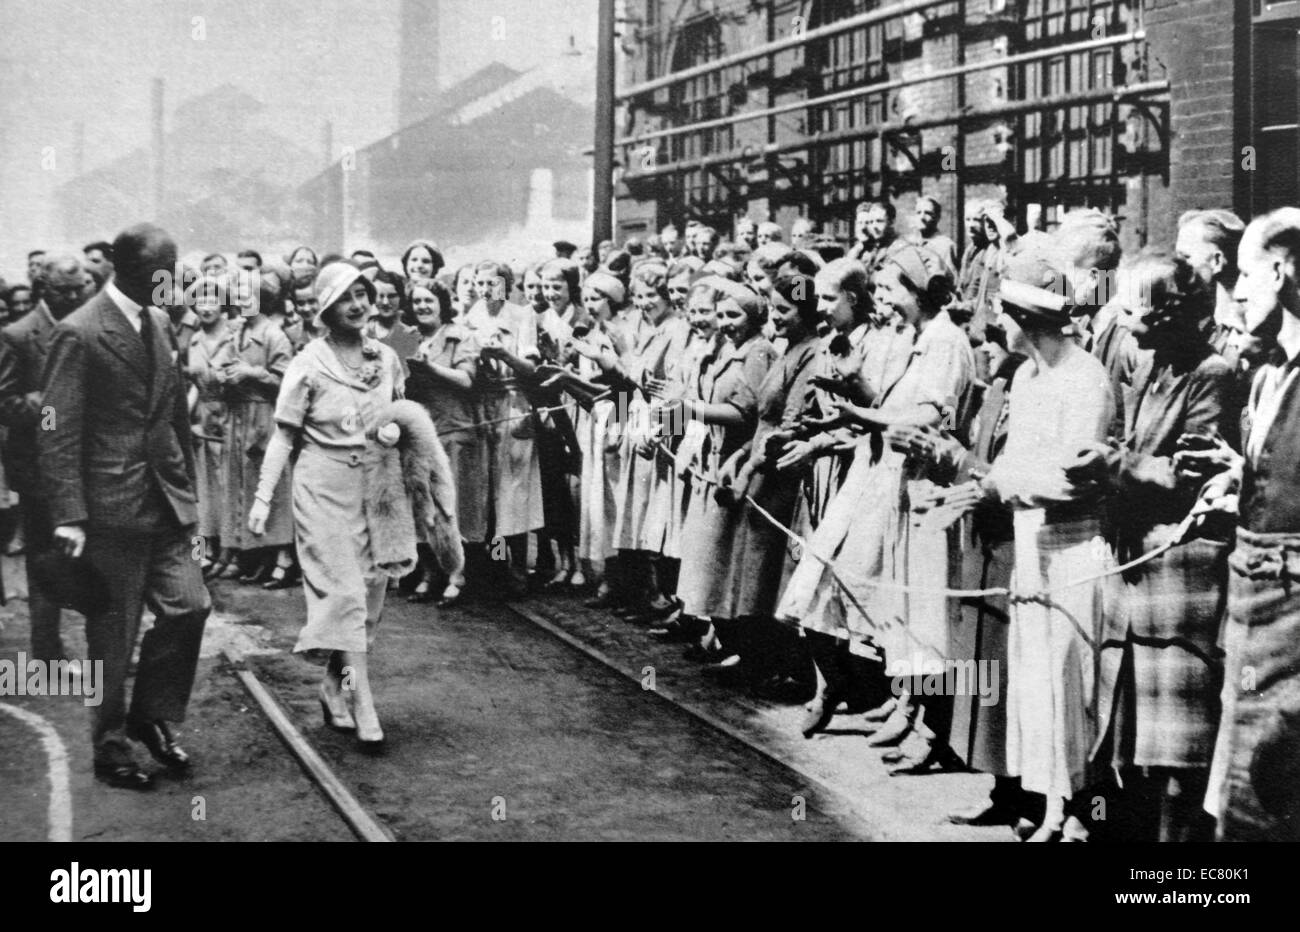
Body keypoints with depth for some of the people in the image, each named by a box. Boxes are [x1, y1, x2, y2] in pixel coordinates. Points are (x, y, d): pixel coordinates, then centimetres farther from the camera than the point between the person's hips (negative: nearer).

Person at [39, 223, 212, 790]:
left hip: (166, 499, 6)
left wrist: (187, 485, 14)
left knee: (189, 606, 1)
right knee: (113, 636, 4)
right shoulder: (79, 333, -13)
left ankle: (151, 717, 22)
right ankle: (112, 749, 20)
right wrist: (68, 517, -20)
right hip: (112, 508, -6)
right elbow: (57, 434, -15)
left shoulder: (158, 323, 9)